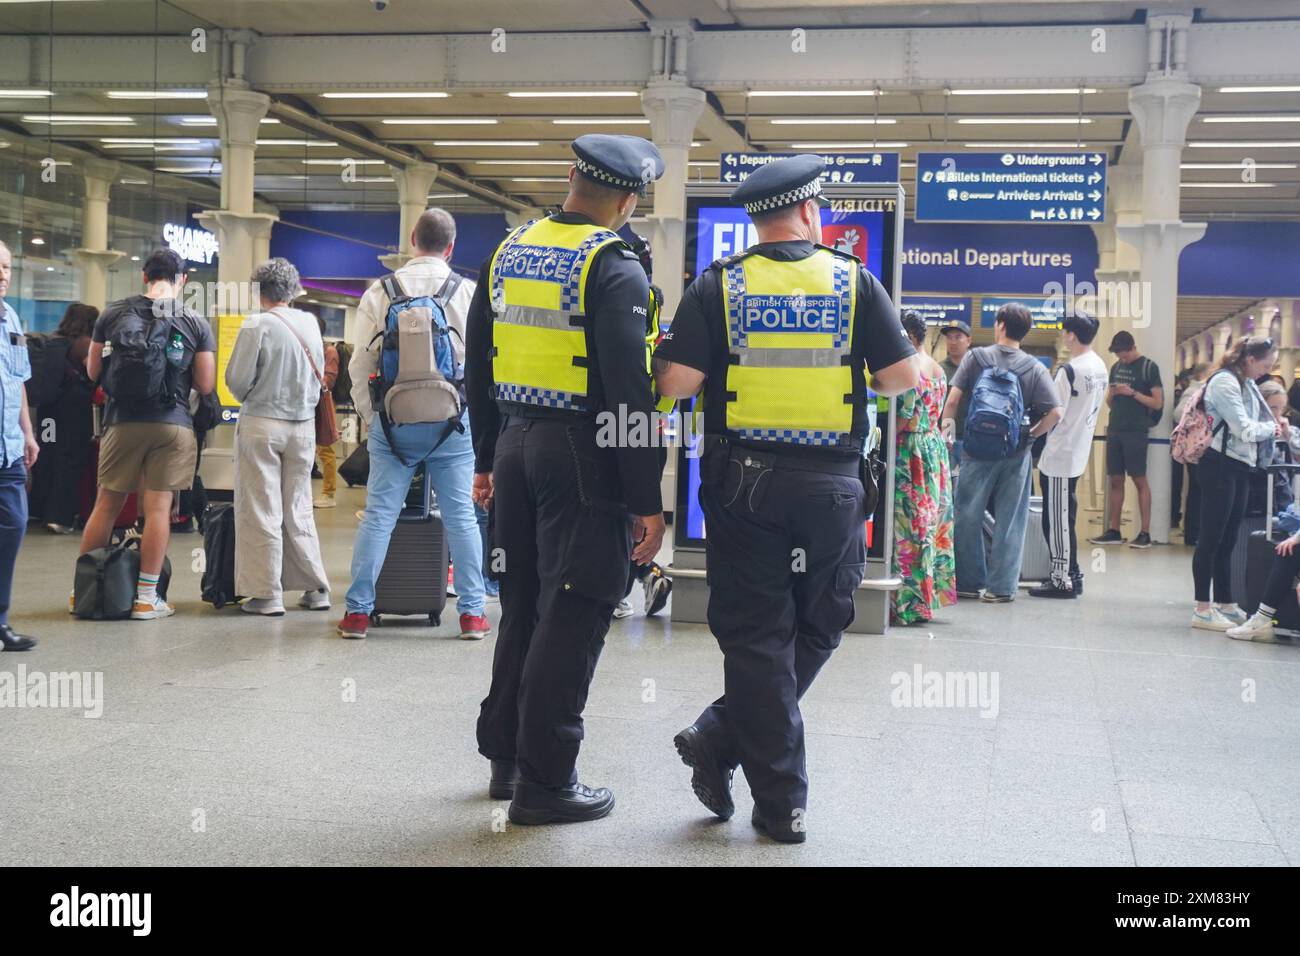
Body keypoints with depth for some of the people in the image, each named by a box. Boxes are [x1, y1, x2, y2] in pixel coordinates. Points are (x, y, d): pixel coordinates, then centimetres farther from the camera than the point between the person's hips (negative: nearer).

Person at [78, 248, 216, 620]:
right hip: (172, 424, -1)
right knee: (157, 507, 1)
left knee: (107, 504, 11)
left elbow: (93, 371, 8)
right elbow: (205, 385, -2)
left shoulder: (113, 314, 1)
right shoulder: (196, 324, -3)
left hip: (123, 421, 1)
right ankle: (146, 597, 3)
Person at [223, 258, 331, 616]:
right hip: (303, 425, 5)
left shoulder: (256, 326, -13)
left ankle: (267, 594, 4)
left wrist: (249, 399, 10)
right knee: (298, 510, 13)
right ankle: (316, 589, 15)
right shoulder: (310, 323, 0)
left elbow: (236, 380, -9)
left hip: (261, 424, -5)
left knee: (261, 511, 3)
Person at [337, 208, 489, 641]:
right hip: (452, 420, -1)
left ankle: (358, 610, 7)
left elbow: (360, 365, 5)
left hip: (393, 422, 1)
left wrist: (371, 416, 16)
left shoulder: (379, 293, 3)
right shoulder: (469, 293, -2)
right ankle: (472, 612, 8)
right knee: (460, 517, 5)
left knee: (378, 516, 5)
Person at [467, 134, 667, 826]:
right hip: (581, 457, -7)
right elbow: (628, 391, -18)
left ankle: (506, 757, 28)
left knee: (523, 606, 18)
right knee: (571, 616, 0)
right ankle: (544, 782, 5)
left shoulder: (508, 251, 10)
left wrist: (487, 460, 22)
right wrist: (647, 501, -14)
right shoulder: (615, 267, -12)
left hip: (514, 446, 7)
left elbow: (478, 366, 15)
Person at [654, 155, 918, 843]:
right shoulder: (855, 281, 0)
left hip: (744, 483, 0)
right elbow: (901, 375, -1)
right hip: (832, 484, 0)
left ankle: (782, 804, 9)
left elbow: (674, 383, -9)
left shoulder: (718, 285, -1)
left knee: (756, 637, 6)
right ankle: (719, 741, 8)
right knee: (816, 631, 14)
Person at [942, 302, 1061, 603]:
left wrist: (946, 428, 5)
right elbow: (1055, 412, -8)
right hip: (1016, 453, 1)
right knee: (1010, 521, 6)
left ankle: (970, 582, 16)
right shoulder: (1034, 368, -1)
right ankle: (1002, 586, 7)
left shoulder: (976, 357, -3)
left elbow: (953, 400, -7)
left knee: (968, 516, 11)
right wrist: (1031, 434, 4)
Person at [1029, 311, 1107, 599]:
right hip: (1078, 453, 9)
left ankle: (1062, 580, 3)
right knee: (1066, 516, 16)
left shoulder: (1069, 370, -20)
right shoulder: (1100, 367, 7)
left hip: (1058, 455, -8)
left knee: (1056, 518, -1)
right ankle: (1071, 575, 22)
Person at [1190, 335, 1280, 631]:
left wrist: (1276, 428, 2)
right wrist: (1271, 429, -3)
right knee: (1212, 538, -6)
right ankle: (1202, 610, -2)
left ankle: (1226, 605, 19)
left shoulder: (1246, 384, 15)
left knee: (1227, 540, 13)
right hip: (1220, 464, -9)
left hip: (1240, 467, 9)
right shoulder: (1224, 381, -14)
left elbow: (1255, 425, 20)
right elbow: (1244, 429, -18)